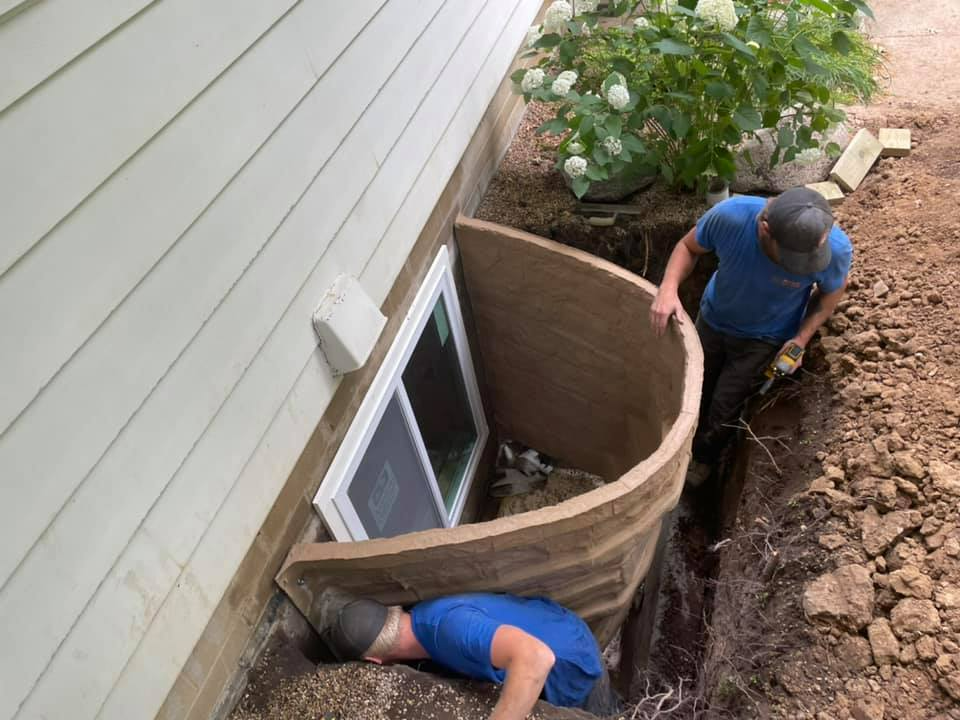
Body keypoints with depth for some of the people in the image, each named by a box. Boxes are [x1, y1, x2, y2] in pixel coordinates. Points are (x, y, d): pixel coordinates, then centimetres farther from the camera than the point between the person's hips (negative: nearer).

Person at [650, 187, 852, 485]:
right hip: (714, 320, 1)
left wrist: (802, 338, -21)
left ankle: (703, 458, 45)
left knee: (723, 409, 11)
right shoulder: (730, 215, -37)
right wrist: (668, 289, -32)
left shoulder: (836, 248, -34)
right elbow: (688, 247, -15)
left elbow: (833, 290, -10)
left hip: (765, 338, -1)